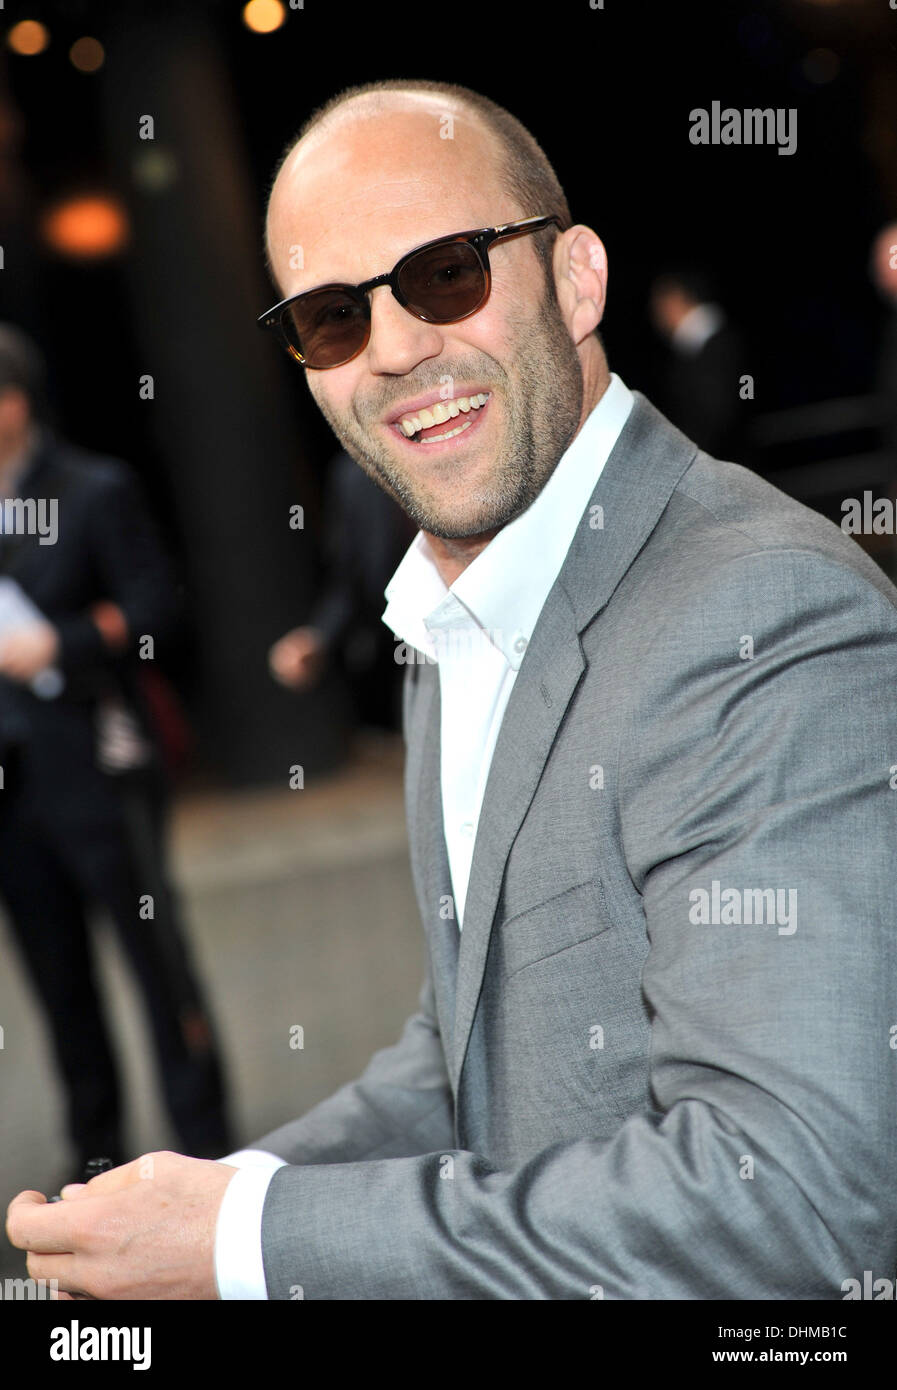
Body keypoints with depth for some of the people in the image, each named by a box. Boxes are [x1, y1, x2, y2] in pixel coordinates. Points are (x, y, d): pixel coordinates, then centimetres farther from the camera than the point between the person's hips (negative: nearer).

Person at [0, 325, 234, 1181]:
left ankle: (205, 1142, 12)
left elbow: (153, 609, -9)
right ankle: (97, 1151, 25)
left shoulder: (93, 491, -6)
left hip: (92, 765, -5)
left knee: (155, 952, 2)